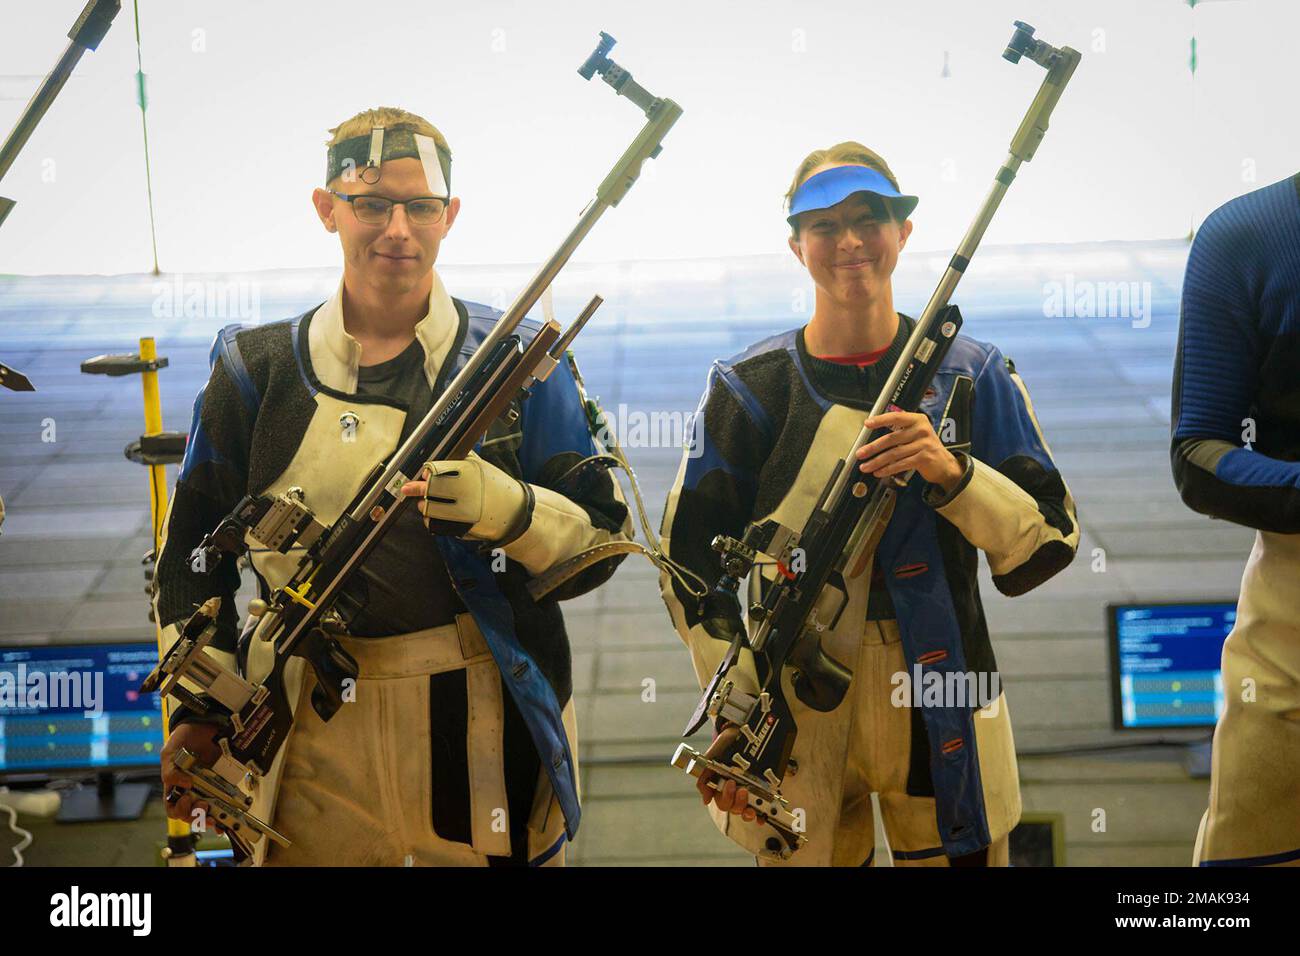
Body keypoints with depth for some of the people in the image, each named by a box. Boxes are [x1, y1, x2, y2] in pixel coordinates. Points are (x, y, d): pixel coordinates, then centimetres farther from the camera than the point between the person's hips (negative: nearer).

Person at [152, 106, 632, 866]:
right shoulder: (256, 371, 7)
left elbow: (604, 541, 0)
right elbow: (193, 550, 14)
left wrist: (507, 509, -20)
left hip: (486, 727, -1)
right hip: (314, 740, 1)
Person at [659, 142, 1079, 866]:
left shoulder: (972, 376, 0)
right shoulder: (750, 389, 0)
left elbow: (1048, 547, -4)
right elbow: (692, 562, 1)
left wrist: (952, 473, -20)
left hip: (939, 716, 0)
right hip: (794, 713, 0)